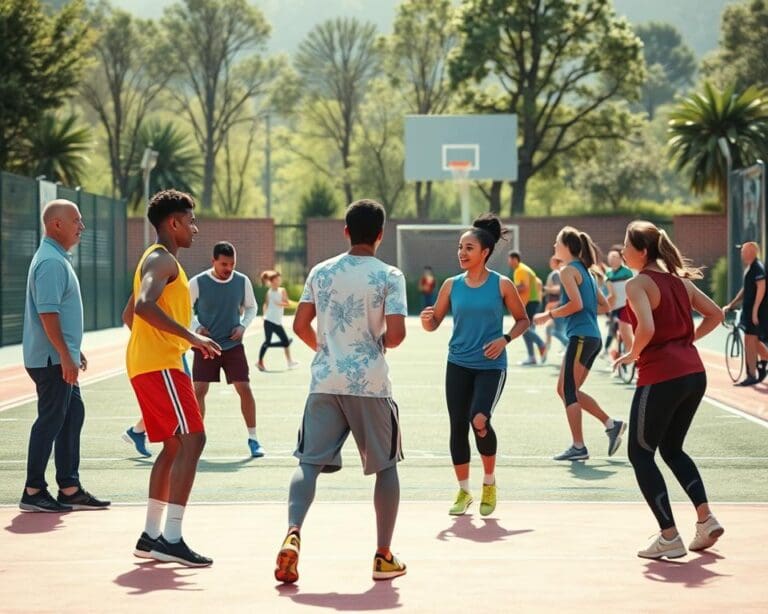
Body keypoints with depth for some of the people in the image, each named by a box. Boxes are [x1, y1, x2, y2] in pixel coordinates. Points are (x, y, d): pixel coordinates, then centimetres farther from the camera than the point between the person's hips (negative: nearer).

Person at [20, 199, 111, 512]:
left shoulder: (58, 259, 16)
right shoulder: (51, 262, -17)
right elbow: (47, 313, -23)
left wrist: (73, 351, 24)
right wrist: (65, 356, -23)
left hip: (60, 358, 10)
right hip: (52, 359, -10)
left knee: (72, 416, 12)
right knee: (50, 422, -5)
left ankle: (70, 489, 18)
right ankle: (33, 493, 2)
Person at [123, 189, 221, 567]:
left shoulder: (155, 260, 21)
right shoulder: (163, 260, -11)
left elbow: (131, 312, 30)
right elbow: (145, 306, -28)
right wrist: (191, 337, -28)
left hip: (146, 364, 11)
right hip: (159, 365, -11)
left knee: (174, 445, 14)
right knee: (191, 440, -14)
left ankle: (151, 536, 16)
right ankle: (171, 539, -19)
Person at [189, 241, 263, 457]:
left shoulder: (242, 282, -3)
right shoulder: (197, 283, -10)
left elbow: (251, 307, 14)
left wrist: (243, 326, -3)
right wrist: (197, 327, -10)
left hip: (233, 345, 1)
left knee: (244, 389, -6)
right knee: (199, 390, -6)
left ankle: (253, 439, 6)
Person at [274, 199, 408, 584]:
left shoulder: (321, 272, 6)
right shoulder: (389, 277, -5)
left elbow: (300, 326, 7)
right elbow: (396, 334, -14)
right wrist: (381, 344, 9)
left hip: (325, 382, 2)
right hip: (370, 383, -2)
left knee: (309, 462, 2)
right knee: (385, 466, 13)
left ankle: (292, 534, -23)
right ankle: (384, 557, 14)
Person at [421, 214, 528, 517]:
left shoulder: (502, 285, -4)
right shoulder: (452, 285, 3)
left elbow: (523, 320, 6)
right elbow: (434, 324, 8)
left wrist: (504, 339, -11)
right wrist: (427, 318, -15)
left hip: (491, 366, -4)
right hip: (458, 364, 4)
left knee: (479, 420, -21)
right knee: (458, 426, 4)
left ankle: (489, 483, 4)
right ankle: (463, 492, 20)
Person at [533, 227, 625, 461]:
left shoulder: (568, 270, -7)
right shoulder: (585, 271, 20)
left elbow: (576, 304, -19)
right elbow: (605, 306, 21)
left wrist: (549, 315, -9)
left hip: (581, 337, -9)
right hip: (593, 338, 9)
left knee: (568, 391, -4)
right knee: (566, 390, 14)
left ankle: (578, 448, -4)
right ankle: (611, 424, 9)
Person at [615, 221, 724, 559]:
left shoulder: (638, 284, -10)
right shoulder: (679, 279, 13)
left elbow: (647, 328, -24)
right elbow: (715, 314, 18)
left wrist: (631, 354, -7)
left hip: (661, 376, -8)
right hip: (694, 373, 8)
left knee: (640, 454, 6)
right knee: (672, 449, 24)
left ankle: (669, 537, 0)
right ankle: (706, 518, 11)